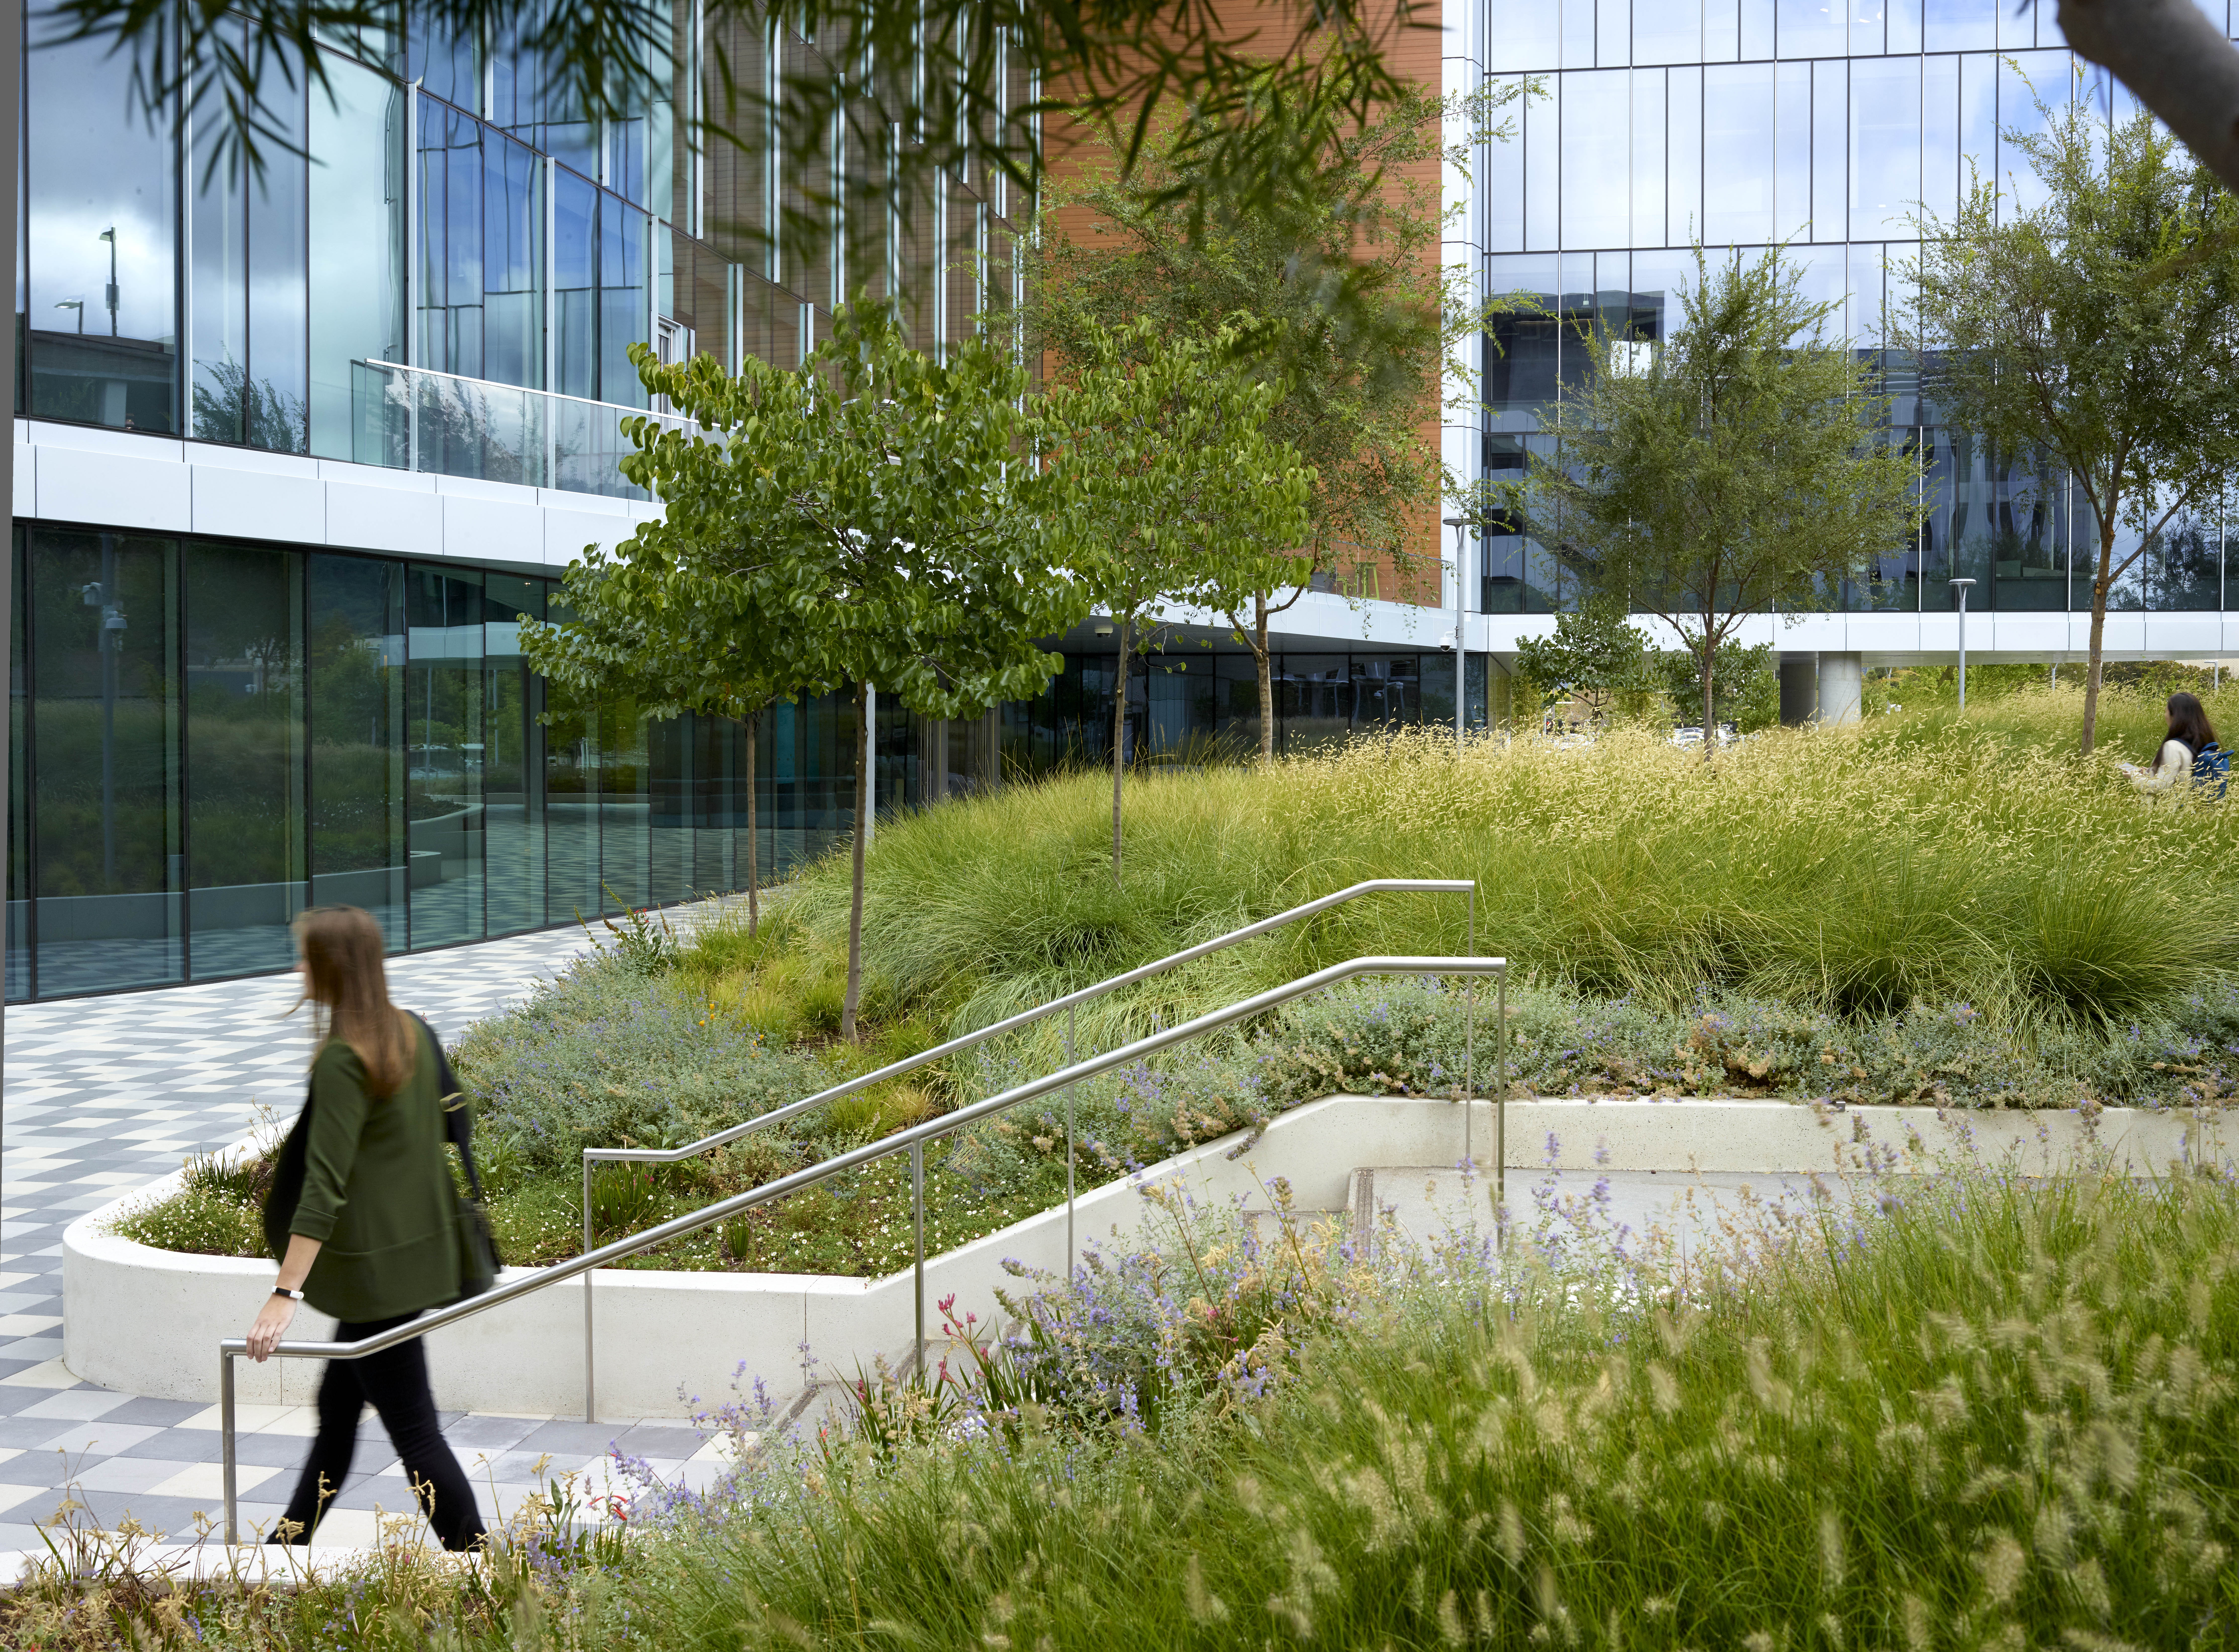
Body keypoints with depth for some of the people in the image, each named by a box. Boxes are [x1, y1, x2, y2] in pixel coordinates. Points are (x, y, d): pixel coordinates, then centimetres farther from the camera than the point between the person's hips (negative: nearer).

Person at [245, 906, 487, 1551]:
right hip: (416, 1249, 9)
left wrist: (287, 1292, -25)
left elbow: (325, 1187, -24)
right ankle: (291, 1538, 35)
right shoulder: (412, 1034, 6)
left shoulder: (342, 1060, -20)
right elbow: (434, 1135, 16)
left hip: (375, 1266, -9)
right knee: (337, 1408, 21)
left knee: (414, 1431, -1)